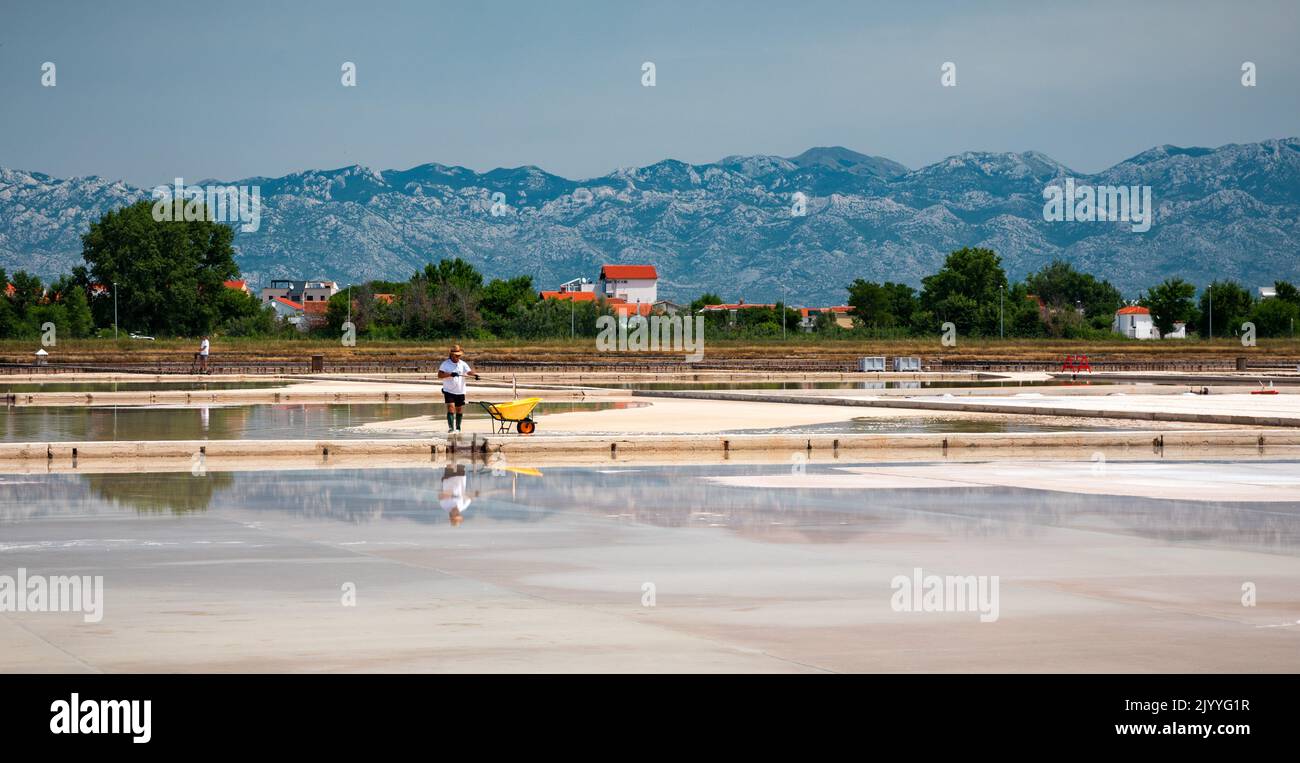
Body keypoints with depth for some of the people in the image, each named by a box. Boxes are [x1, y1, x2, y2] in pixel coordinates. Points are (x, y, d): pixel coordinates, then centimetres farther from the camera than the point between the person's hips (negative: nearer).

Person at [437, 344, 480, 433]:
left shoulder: (463, 364, 3)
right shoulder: (445, 364, -3)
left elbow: (469, 371, -12)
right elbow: (440, 375, -12)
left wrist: (474, 374, -34)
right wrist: (450, 374, -26)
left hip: (460, 391, 3)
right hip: (449, 391, -3)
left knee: (459, 409, 11)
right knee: (451, 408, -15)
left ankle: (458, 427, 26)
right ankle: (451, 427, -19)